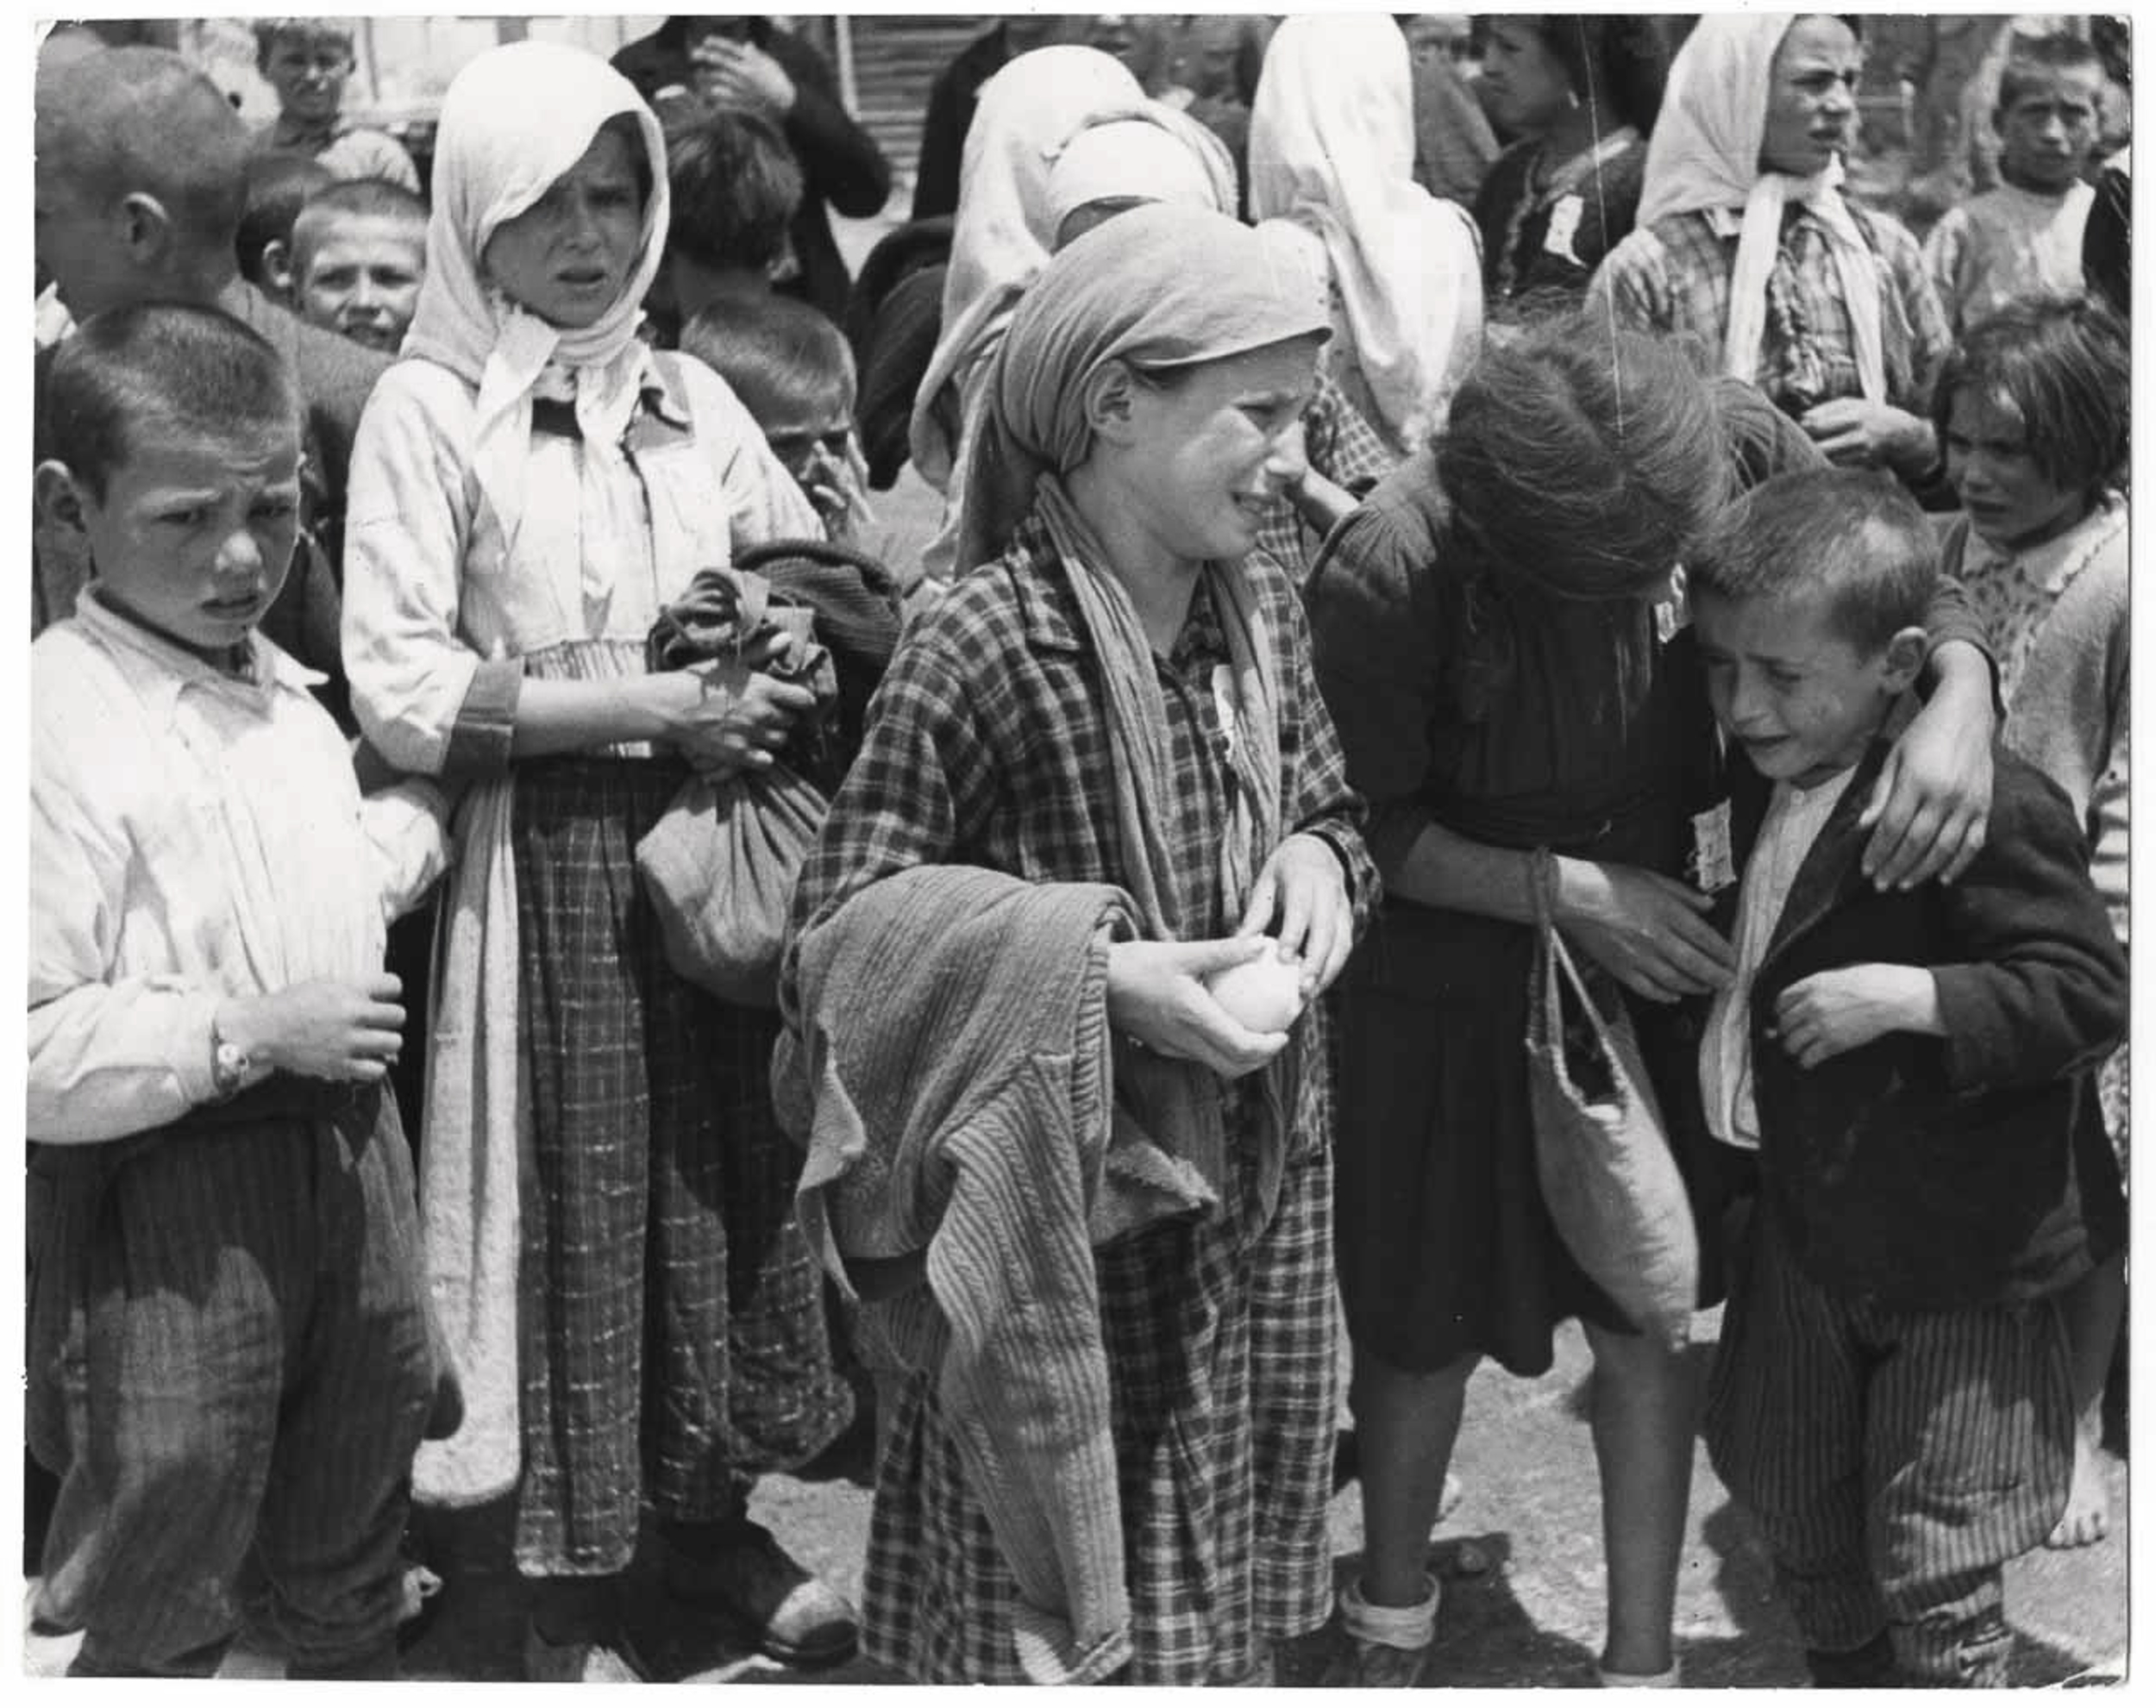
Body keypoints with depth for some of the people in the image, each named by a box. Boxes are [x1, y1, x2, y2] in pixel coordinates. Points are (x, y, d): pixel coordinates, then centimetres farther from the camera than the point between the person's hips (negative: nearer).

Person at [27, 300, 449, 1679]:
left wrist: (400, 833, 9)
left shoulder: (286, 692, 8)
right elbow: (35, 1049, -24)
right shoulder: (57, 726, -19)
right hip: (168, 1201, -7)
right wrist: (251, 1033, -26)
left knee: (352, 1566, 24)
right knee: (163, 1598, 8)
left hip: (346, 1147, 8)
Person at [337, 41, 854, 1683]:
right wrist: (647, 705, -17)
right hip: (547, 854, -4)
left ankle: (708, 1507, 29)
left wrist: (781, 670, -8)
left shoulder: (690, 396, 9)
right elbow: (401, 694, -12)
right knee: (580, 1196, 3)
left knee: (729, 1168, 9)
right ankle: (571, 1592, 19)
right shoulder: (430, 408, -5)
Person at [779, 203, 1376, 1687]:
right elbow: (841, 928, -16)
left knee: (1223, 1585, 19)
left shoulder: (1261, 606, 1)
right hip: (1059, 1225, -6)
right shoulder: (985, 645, -19)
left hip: (1254, 1194, 6)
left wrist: (1316, 858, -9)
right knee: (1058, 1611, 8)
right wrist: (1096, 975, -25)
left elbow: (1331, 810, 15)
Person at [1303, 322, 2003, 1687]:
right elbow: (1370, 829, -16)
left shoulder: (1739, 444, -19)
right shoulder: (1390, 576, -30)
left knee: (1642, 1318, 12)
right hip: (1450, 990, -3)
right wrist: (1561, 890, -26)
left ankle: (1642, 1661, 33)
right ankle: (1392, 1625, 42)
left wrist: (1962, 693, -28)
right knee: (1426, 1330, 14)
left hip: (1650, 959, 3)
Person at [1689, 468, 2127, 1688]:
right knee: (1792, 1507, 23)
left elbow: (2093, 994, -25)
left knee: (1932, 1574, 5)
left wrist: (1914, 996, -32)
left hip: (1958, 1263, -8)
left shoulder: (1991, 805, -26)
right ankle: (1847, 1681, 47)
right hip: (1809, 1233, 8)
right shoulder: (1768, 774, -1)